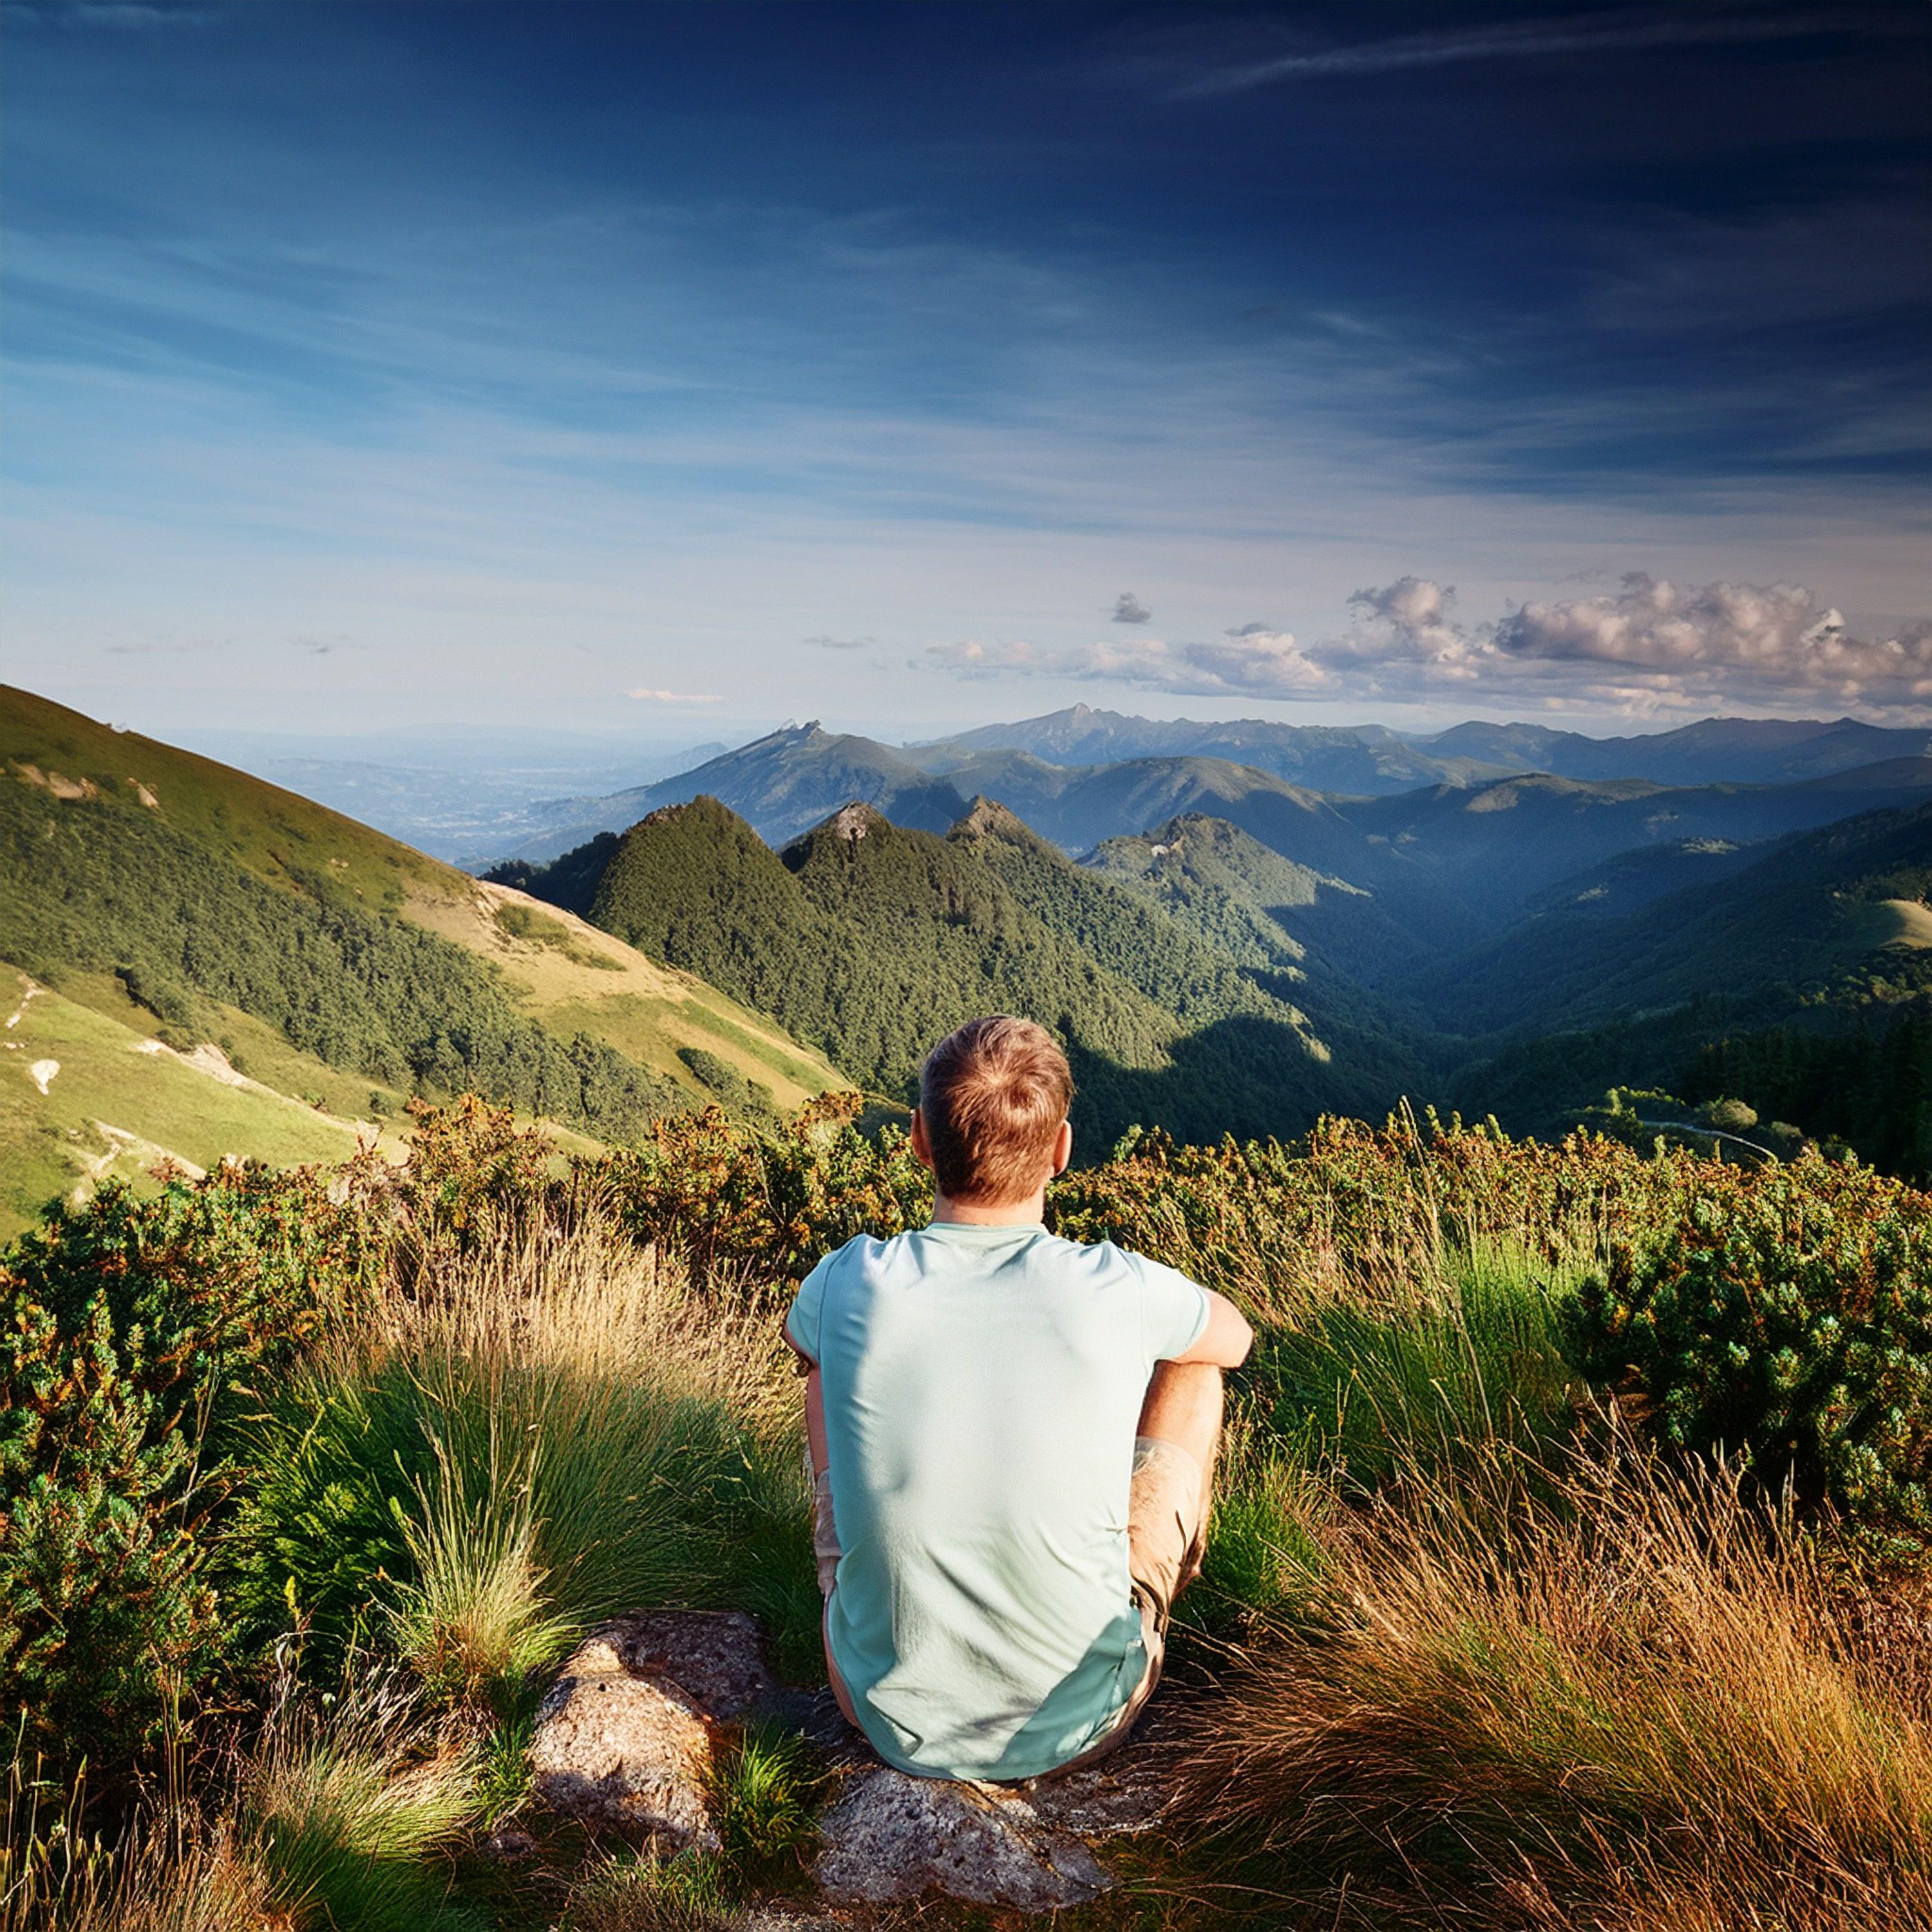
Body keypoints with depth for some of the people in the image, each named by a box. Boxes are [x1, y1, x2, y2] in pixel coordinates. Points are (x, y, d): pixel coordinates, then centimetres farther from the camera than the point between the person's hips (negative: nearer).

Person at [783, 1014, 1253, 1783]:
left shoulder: (850, 1284, -18)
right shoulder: (1116, 1293, -21)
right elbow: (1234, 1337, 5)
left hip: (891, 1724, 1)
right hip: (1079, 1723, -1)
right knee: (1191, 1370, 14)